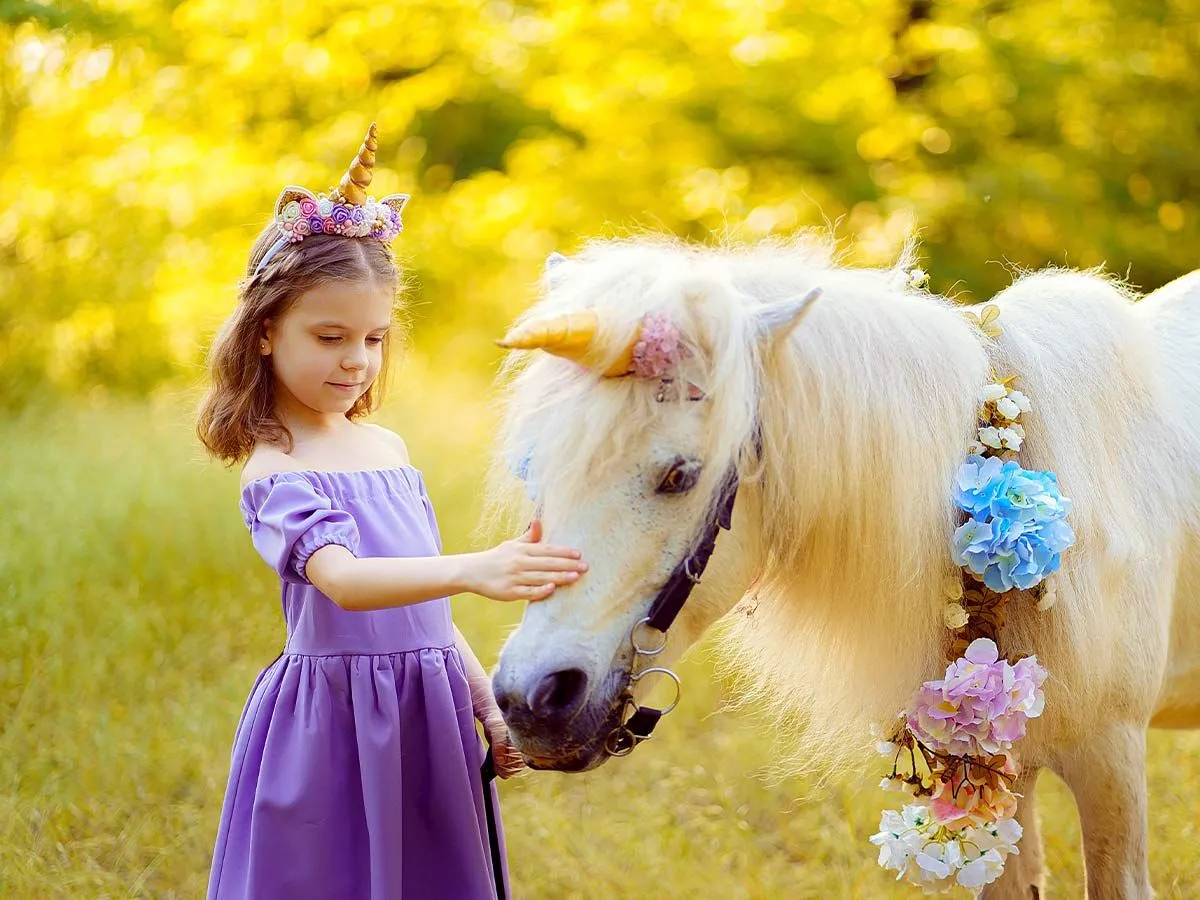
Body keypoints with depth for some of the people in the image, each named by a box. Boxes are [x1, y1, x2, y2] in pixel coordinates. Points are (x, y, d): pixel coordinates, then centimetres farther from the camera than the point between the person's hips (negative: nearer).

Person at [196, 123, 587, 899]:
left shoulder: (388, 448, 10)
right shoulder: (277, 473, -13)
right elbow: (343, 581, -32)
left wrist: (489, 707, 16)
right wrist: (473, 570, -45)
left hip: (428, 719, 7)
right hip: (335, 725, -7)